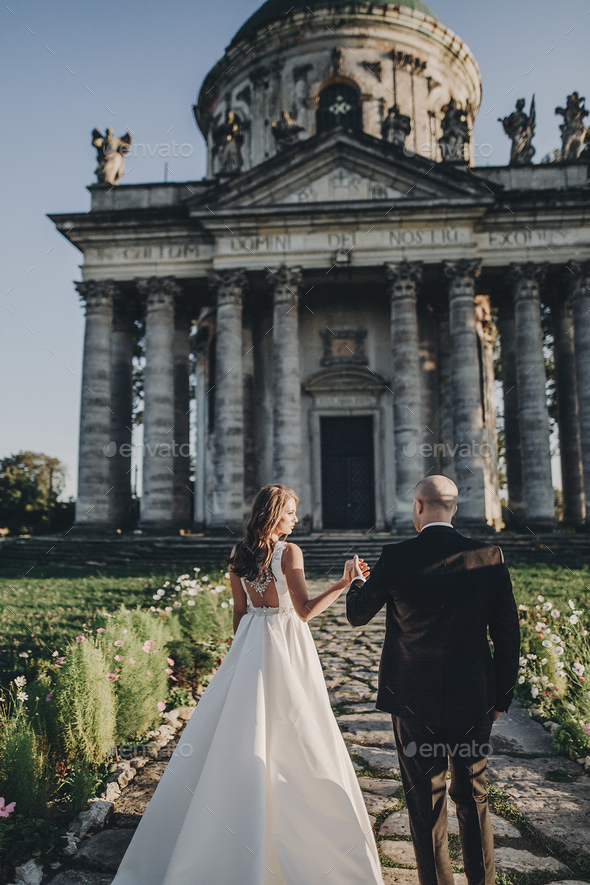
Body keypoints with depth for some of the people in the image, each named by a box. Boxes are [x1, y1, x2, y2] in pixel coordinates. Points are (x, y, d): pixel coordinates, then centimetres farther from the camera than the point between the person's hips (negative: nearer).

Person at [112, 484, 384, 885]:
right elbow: (305, 610, -19)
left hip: (250, 640, 6)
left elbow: (239, 610, 9)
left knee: (239, 732, 16)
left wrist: (239, 651, 19)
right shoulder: (289, 551, -16)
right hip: (285, 644, -6)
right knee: (290, 738, 8)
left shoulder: (239, 553, 2)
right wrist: (343, 584, -18)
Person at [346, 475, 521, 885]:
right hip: (474, 699, 3)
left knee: (427, 803, 13)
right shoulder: (490, 556, -7)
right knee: (474, 796, 21)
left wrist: (357, 581, 22)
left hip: (415, 701, -2)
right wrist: (502, 694, 9)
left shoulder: (396, 558, -13)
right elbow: (508, 632, -3)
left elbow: (357, 614, 0)